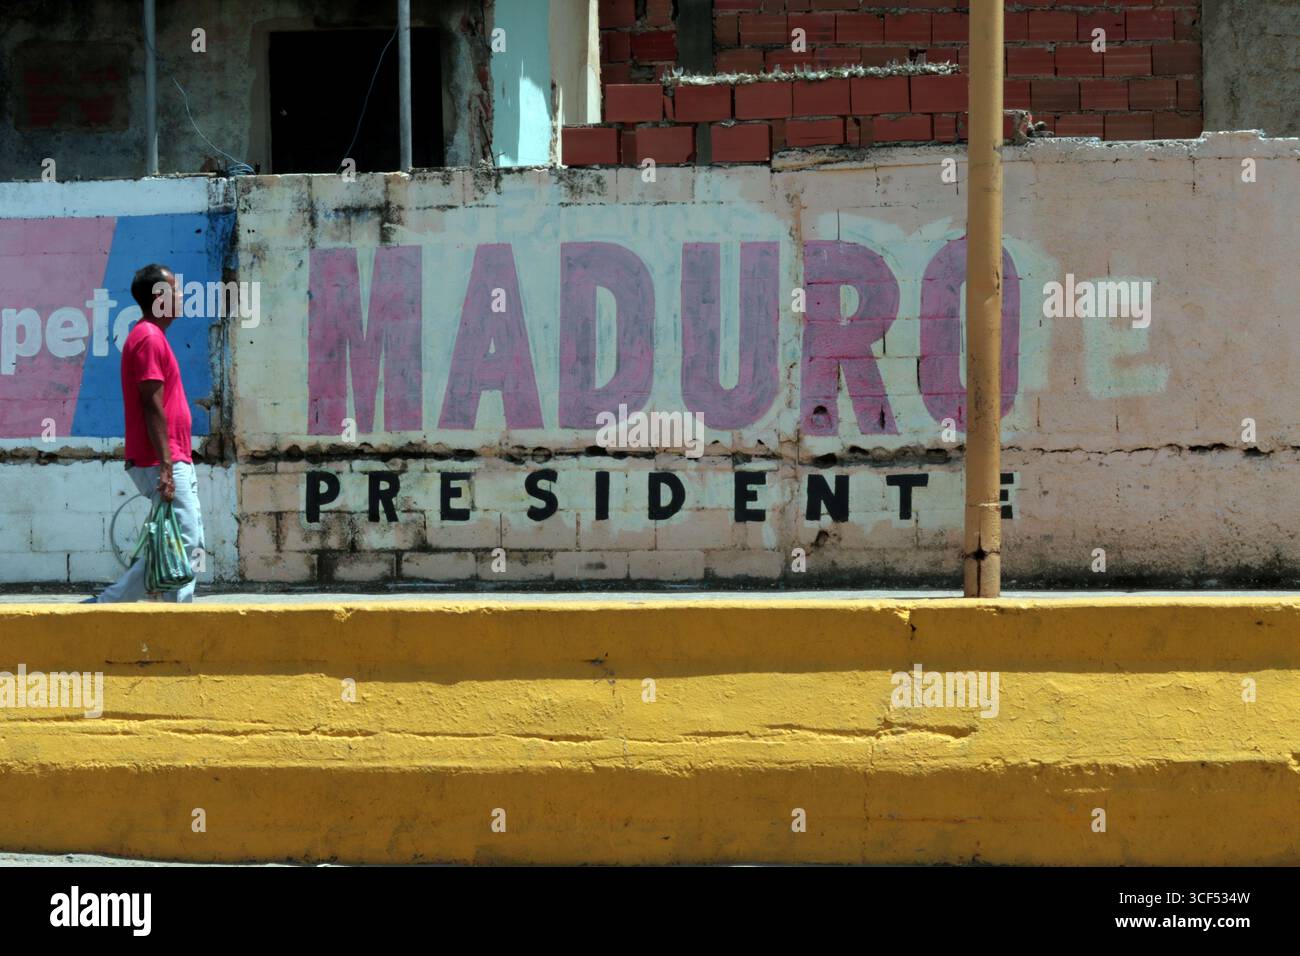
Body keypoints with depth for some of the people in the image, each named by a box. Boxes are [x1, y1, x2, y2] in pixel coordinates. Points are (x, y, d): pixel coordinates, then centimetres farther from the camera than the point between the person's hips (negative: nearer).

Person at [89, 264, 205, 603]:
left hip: (174, 463, 10)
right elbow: (153, 408, -19)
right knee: (184, 543, -11)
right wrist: (165, 466, -22)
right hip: (163, 463, -10)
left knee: (189, 543, 9)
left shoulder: (151, 336, 19)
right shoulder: (149, 338, -13)